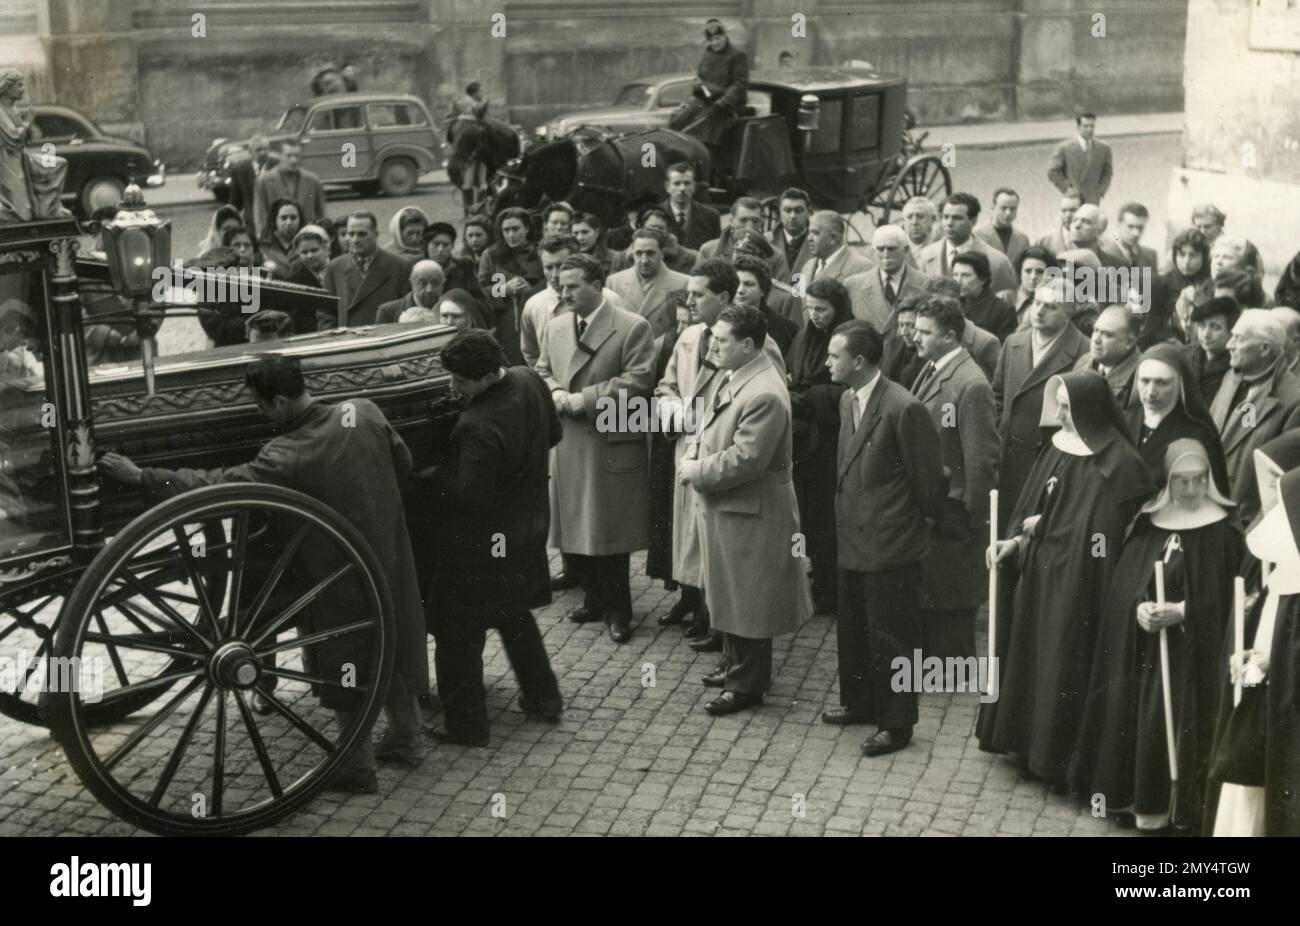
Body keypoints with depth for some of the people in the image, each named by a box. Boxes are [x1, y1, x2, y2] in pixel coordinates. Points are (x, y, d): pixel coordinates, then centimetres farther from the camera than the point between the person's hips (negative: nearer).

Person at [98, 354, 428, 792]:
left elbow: (218, 487, -24)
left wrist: (141, 476, -19)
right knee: (392, 647, 22)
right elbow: (403, 463, 6)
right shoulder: (364, 412, -9)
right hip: (392, 557, 6)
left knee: (345, 665, 10)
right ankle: (404, 739, 38)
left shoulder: (287, 457, -25)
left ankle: (359, 767, 20)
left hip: (342, 575, -6)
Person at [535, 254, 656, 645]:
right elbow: (542, 371, 18)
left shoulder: (633, 327, -9)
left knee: (610, 529, -1)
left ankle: (617, 609, 12)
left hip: (612, 444, -6)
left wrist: (585, 398, -16)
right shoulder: (555, 326, 11)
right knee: (576, 526, 11)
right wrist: (555, 392, -5)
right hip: (568, 441, 6)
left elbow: (638, 381, -14)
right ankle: (594, 598, 26)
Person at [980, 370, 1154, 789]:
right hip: (1037, 572, 7)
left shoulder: (1117, 462, -18)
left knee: (1064, 661, 3)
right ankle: (1033, 744, 32)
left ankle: (1061, 760, 17)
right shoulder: (1058, 445, 4)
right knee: (1030, 652, 16)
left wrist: (1044, 525, -10)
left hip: (1075, 583, -7)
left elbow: (1102, 533, -18)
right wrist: (1014, 539, -4)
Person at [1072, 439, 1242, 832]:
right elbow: (1126, 580, 4)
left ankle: (1176, 805, 4)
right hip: (1140, 645, 4)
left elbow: (1221, 596, -9)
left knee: (1176, 721, -7)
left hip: (1191, 650, -4)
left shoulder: (1222, 529, -6)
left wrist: (1179, 612, -21)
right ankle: (1133, 797, 17)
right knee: (1132, 717, 5)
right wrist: (1140, 606, -16)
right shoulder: (1148, 522, 6)